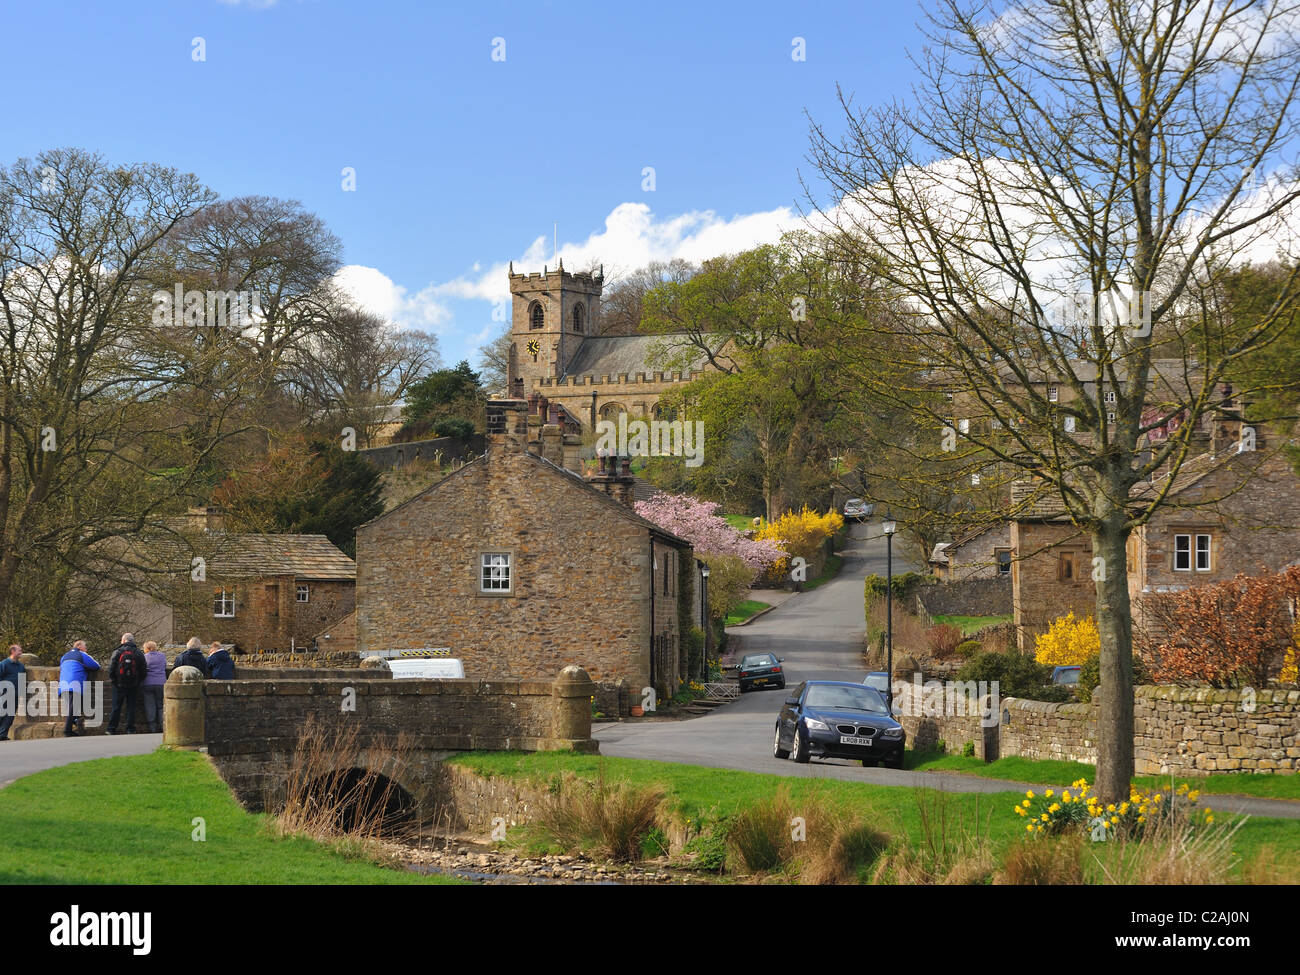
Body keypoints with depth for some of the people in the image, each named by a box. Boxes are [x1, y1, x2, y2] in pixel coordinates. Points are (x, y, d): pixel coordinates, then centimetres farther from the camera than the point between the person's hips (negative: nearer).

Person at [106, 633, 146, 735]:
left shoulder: (117, 652, -6)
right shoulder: (138, 653, 1)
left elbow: (111, 668, -7)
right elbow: (143, 670, 4)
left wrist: (112, 679, 5)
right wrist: (139, 681, 15)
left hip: (119, 684, -2)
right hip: (134, 686, 2)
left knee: (116, 707, 5)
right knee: (131, 707, 7)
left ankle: (112, 729, 6)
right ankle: (130, 729, 4)